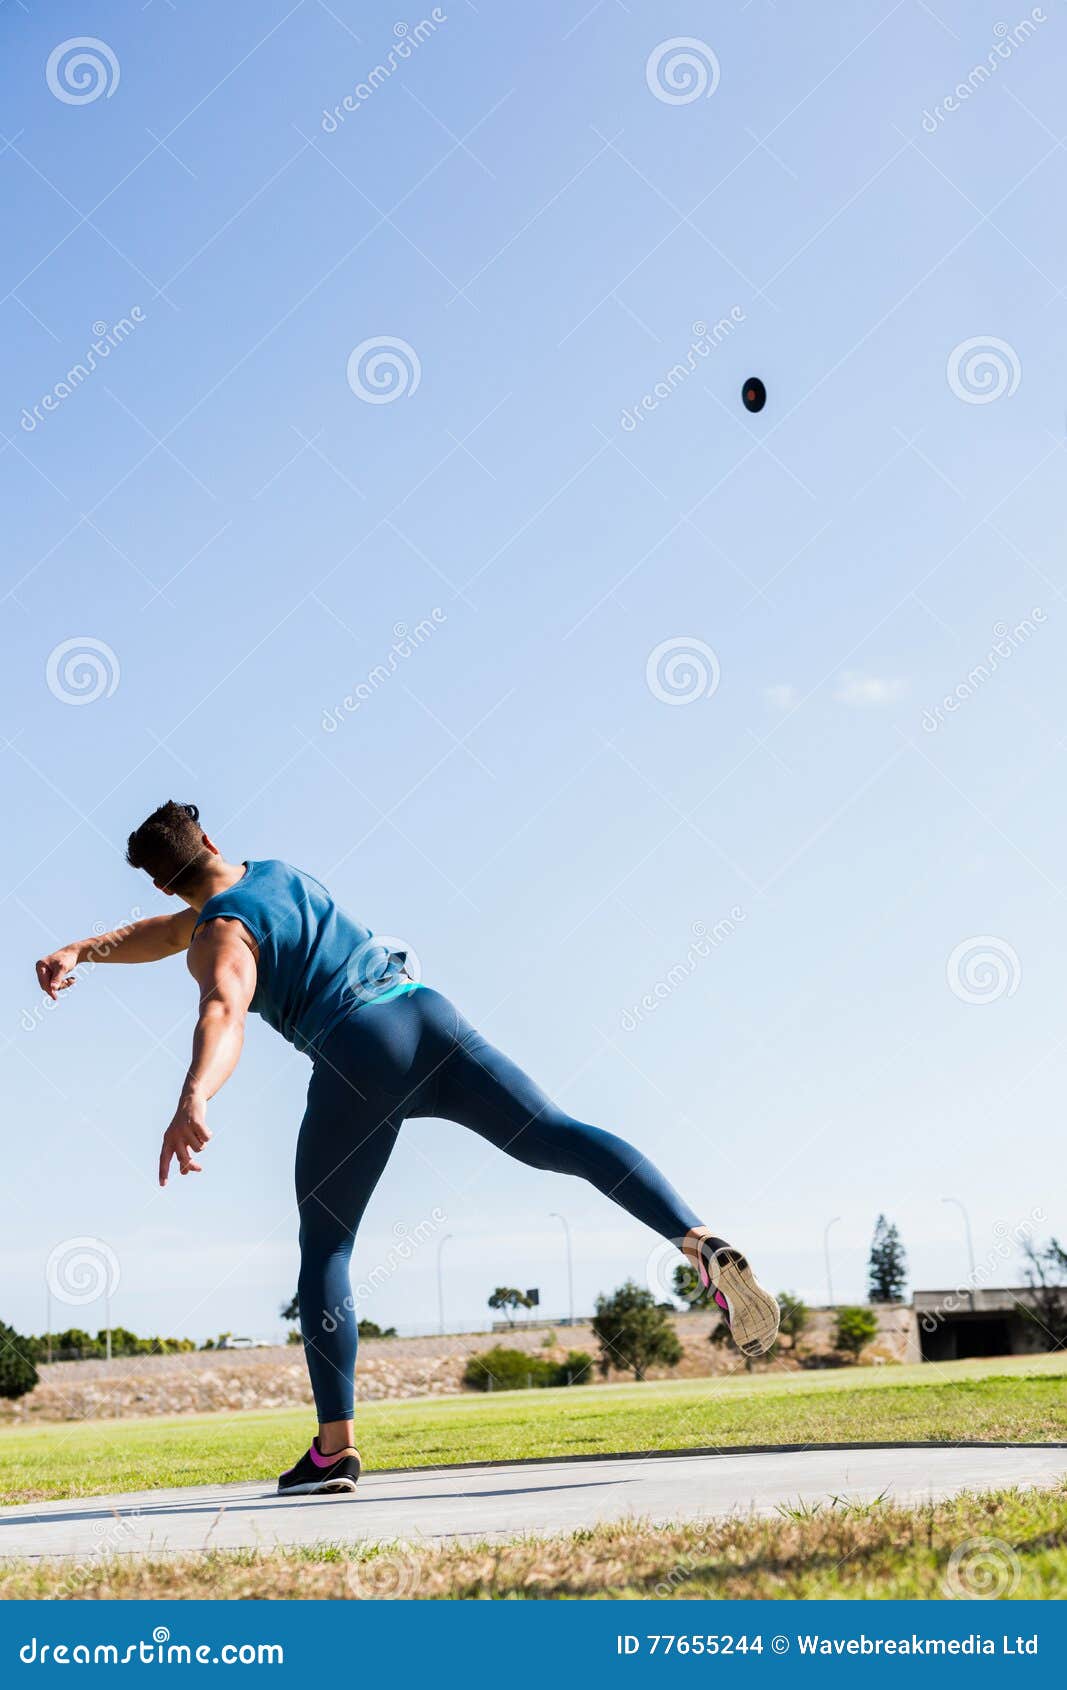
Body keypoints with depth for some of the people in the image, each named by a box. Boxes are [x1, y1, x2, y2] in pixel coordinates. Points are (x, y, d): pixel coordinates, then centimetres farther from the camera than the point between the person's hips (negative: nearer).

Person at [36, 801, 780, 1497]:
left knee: (324, 1246, 8)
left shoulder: (223, 937, 1)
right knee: (556, 1138, -5)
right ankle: (703, 1245, -26)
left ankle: (336, 1448, 5)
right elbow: (173, 930, 36)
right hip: (431, 1016, 6)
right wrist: (80, 952, 29)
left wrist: (193, 1100, -38)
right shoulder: (277, 875, 23)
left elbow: (223, 1018, -23)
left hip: (358, 1056, -6)